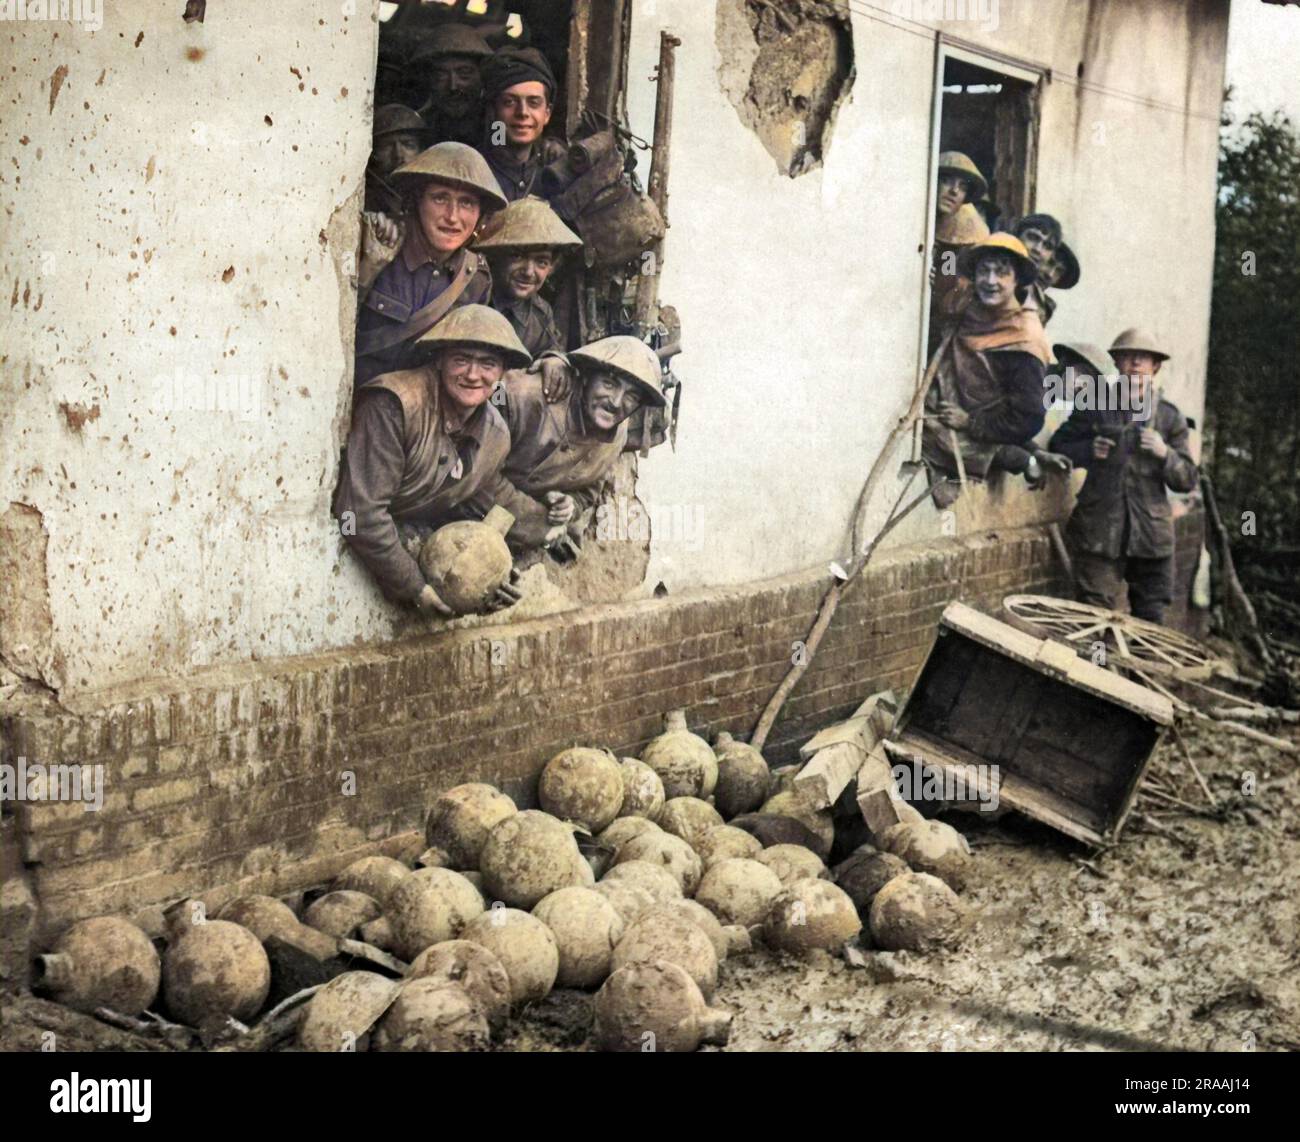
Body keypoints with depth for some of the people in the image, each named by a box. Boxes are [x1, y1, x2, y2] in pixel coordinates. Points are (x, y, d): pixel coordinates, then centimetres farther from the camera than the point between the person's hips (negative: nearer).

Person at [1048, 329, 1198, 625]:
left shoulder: (1170, 417, 8)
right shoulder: (1094, 406, 4)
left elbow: (1187, 480, 8)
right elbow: (1058, 446, 12)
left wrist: (1165, 454, -11)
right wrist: (1089, 450, -8)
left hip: (1151, 535, 2)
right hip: (1100, 532, -2)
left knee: (1150, 620, 7)